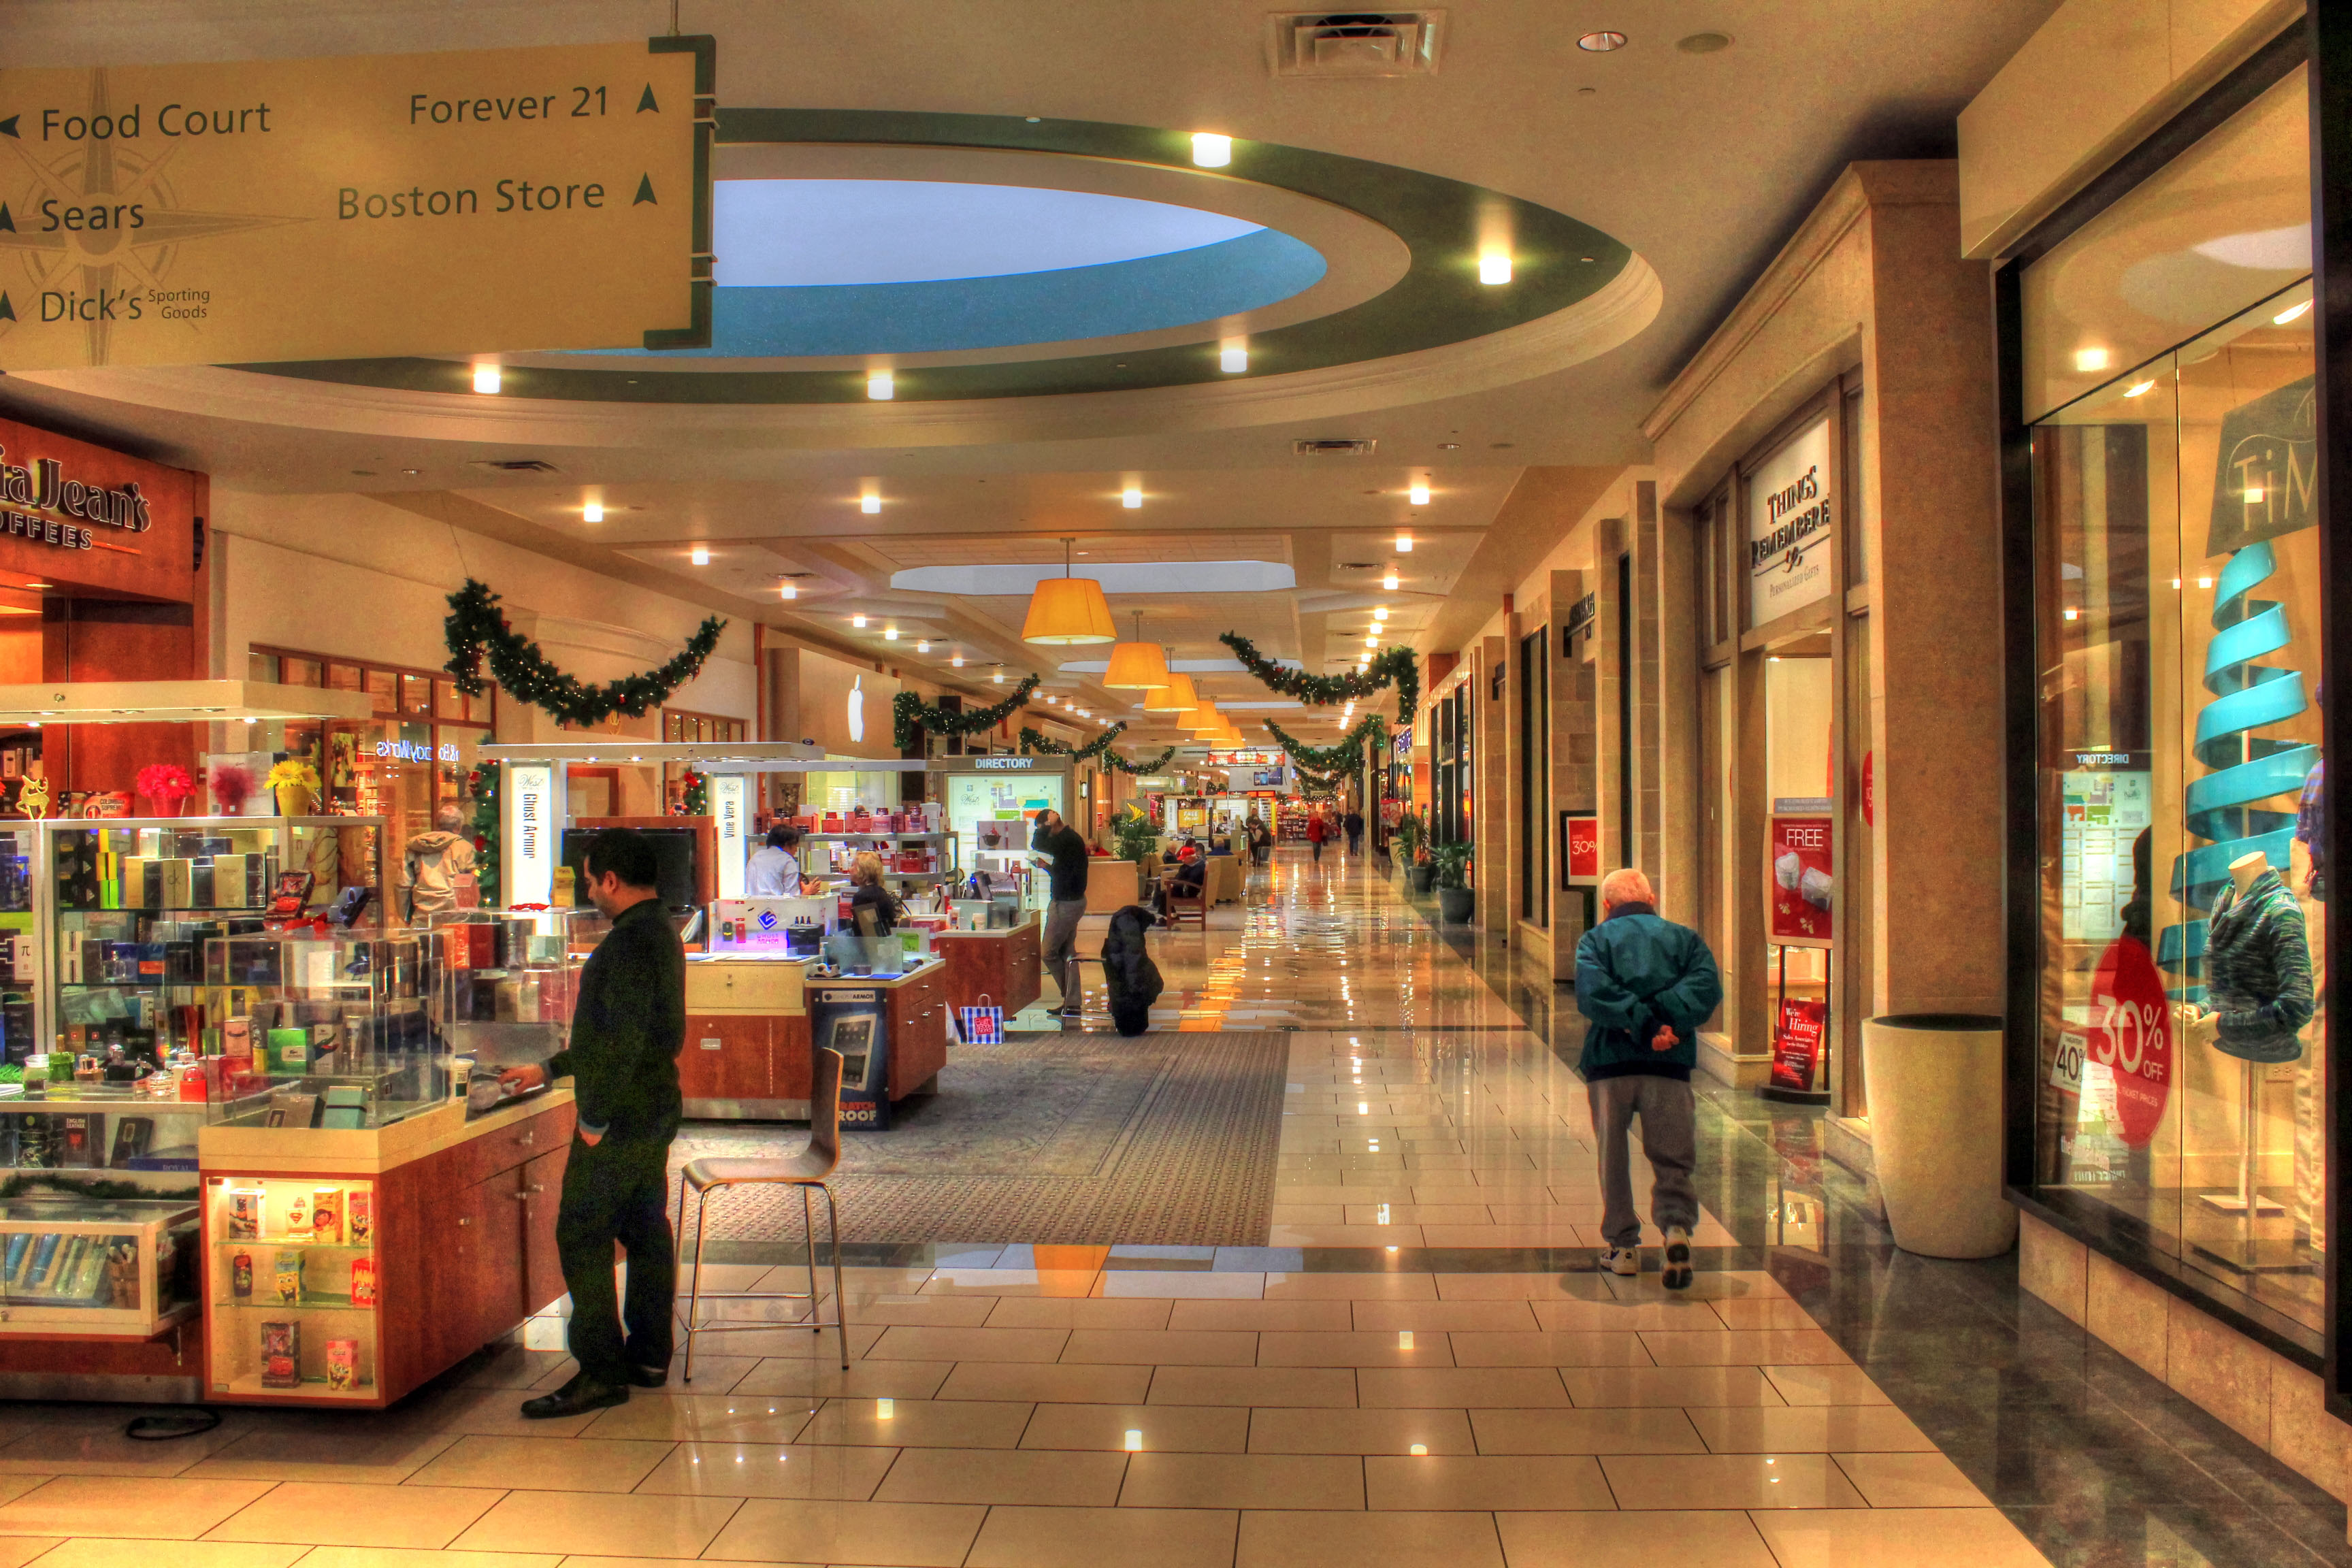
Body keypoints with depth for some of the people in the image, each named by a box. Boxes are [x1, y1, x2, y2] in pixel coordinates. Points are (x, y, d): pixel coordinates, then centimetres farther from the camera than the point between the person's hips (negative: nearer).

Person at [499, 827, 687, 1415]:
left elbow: (624, 1040, -25)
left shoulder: (630, 941, -20)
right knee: (646, 1230, 15)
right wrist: (550, 1069, 26)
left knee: (582, 1236, -3)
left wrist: (596, 1117, -19)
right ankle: (649, 1356, 24)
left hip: (620, 1119, -10)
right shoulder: (659, 931, 14)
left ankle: (601, 1373, 0)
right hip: (654, 1109, 10)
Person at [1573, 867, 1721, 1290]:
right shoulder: (1684, 937, 15)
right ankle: (1677, 1227, -17)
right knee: (1673, 1161, 7)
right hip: (1670, 1065, 1)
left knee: (1613, 1160, 13)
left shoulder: (1596, 939, 10)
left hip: (1609, 1061, -1)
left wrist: (1644, 1025, -15)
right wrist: (1666, 1020, -13)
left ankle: (1624, 1246, 18)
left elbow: (1592, 991, -10)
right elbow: (1707, 985, -4)